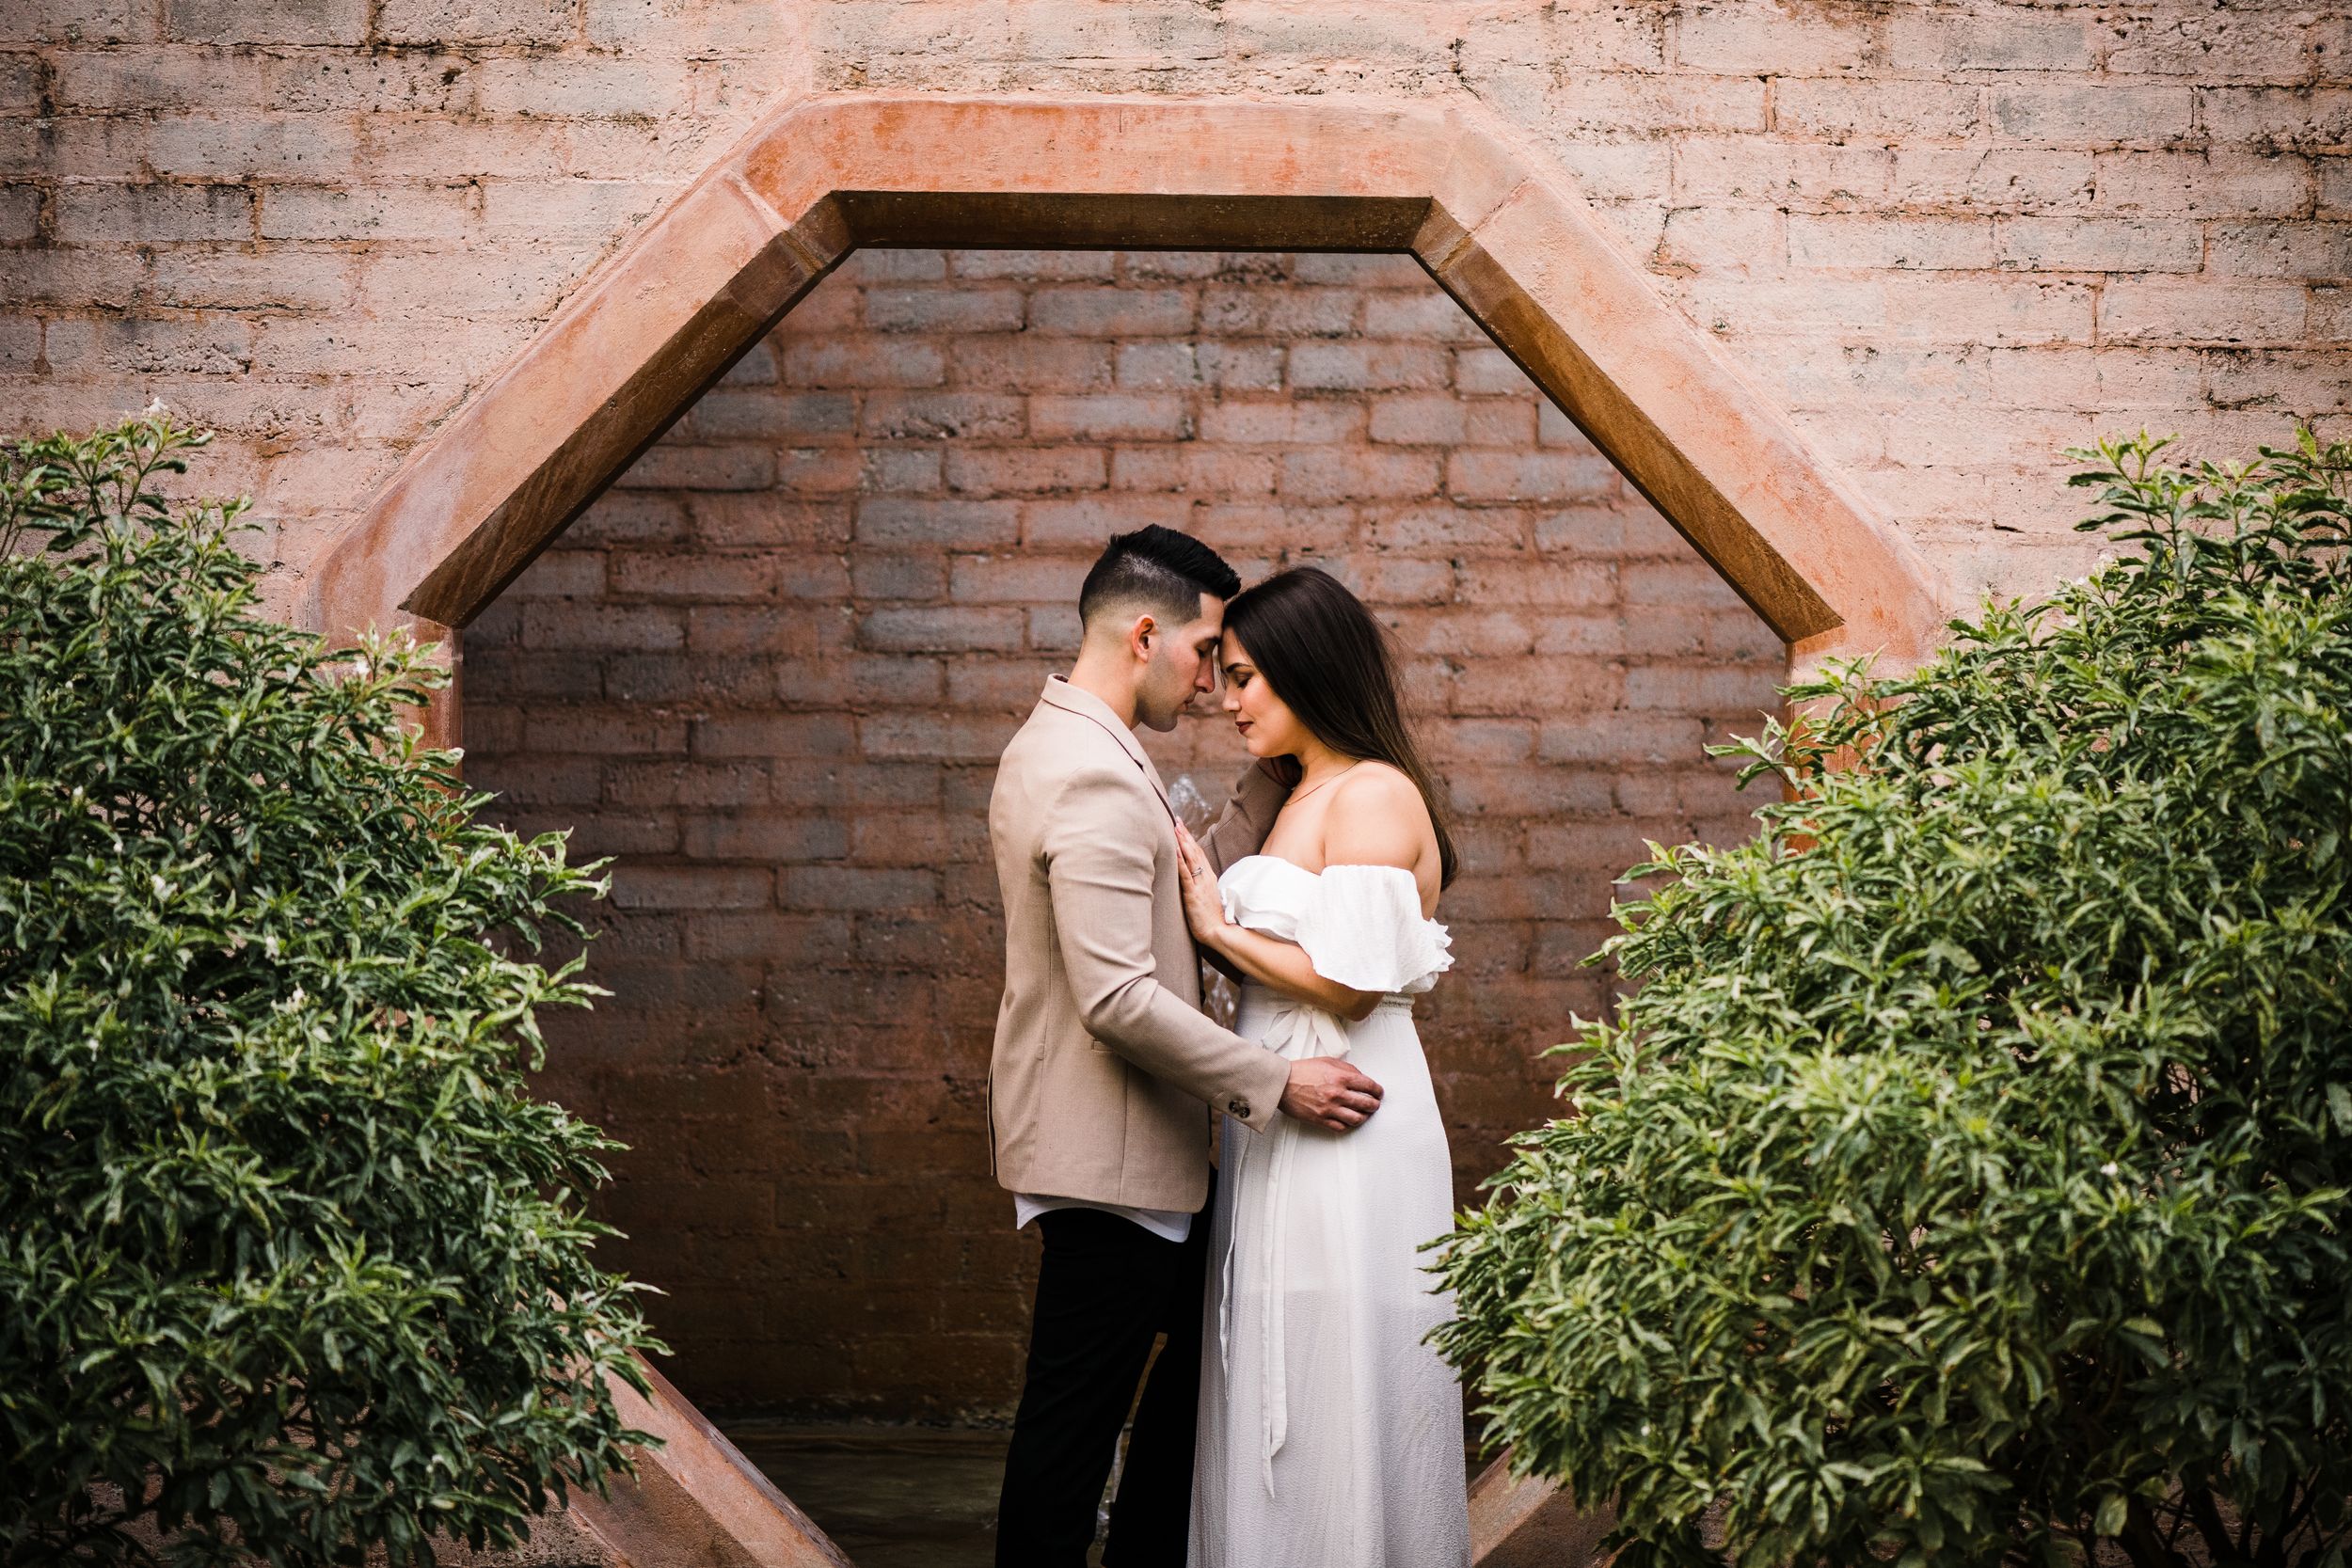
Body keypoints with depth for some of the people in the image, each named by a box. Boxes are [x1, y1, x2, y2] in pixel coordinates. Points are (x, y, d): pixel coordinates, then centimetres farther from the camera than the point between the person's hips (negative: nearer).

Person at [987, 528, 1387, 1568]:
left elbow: (1187, 892, 13)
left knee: (1206, 1326, 23)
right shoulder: (1095, 779, -22)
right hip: (1105, 1152, -11)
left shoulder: (1054, 747, 12)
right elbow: (1119, 999, -27)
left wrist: (1271, 778, 6)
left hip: (1114, 1140, 11)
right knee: (1077, 1409, -1)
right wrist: (1276, 1085, -20)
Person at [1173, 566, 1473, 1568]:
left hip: (1344, 1128, -9)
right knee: (1277, 1399, 12)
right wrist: (1213, 912, 7)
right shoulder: (1307, 797, 17)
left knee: (1335, 1392, -3)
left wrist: (1220, 927, -10)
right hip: (1280, 1127, 9)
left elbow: (1349, 980, -19)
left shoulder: (1375, 796, -12)